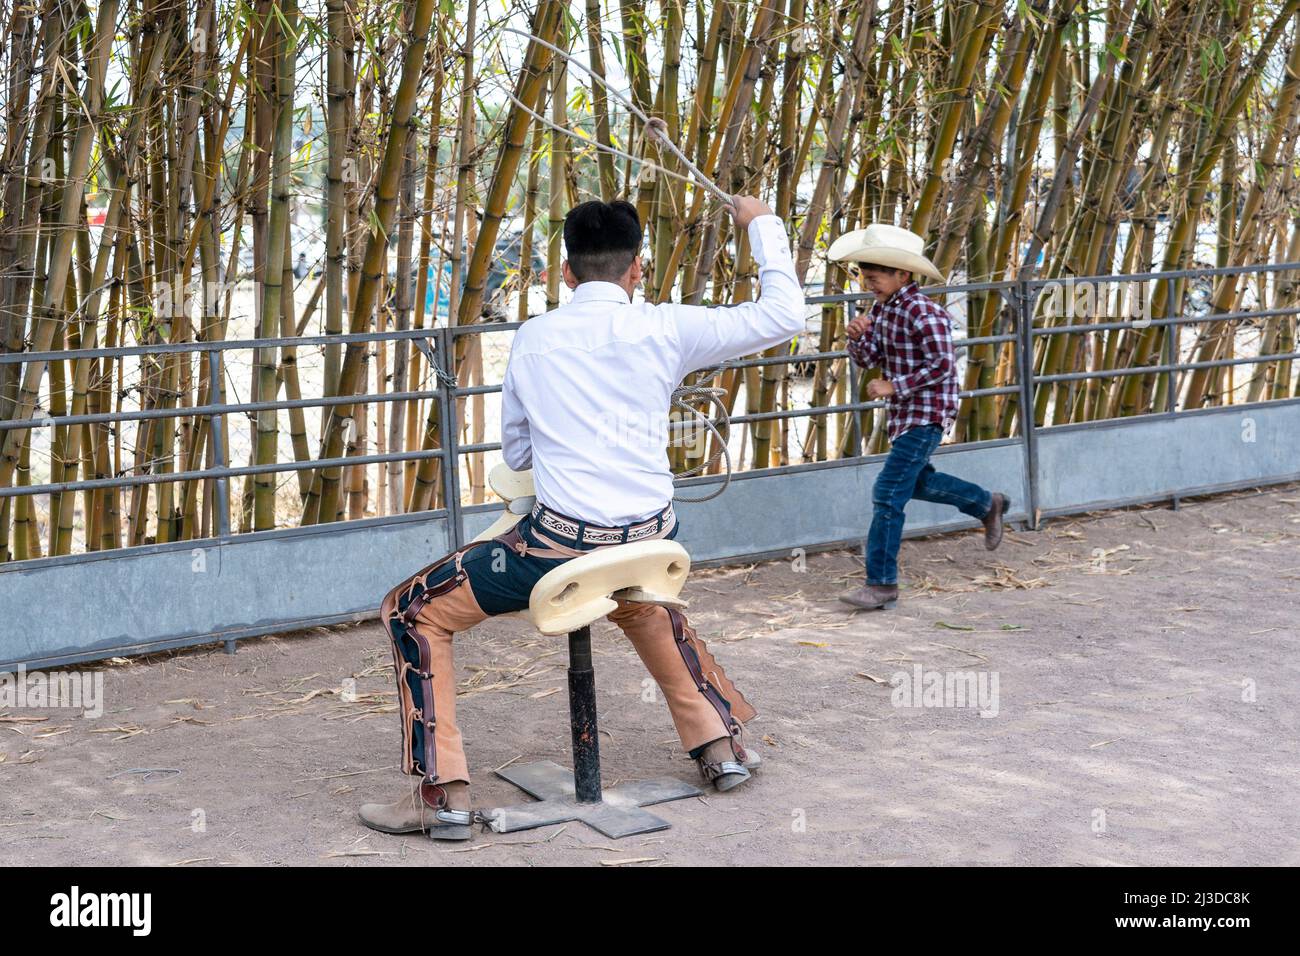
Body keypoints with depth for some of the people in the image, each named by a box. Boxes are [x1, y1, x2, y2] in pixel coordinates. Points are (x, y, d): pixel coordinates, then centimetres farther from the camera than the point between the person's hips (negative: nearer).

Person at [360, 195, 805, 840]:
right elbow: (785, 315, 6)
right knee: (641, 605, 40)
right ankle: (720, 744, 38)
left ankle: (442, 793, 4)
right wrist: (761, 224, 18)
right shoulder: (664, 328, 0)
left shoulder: (532, 338, 4)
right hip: (651, 543, 3)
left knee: (411, 613, 14)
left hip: (562, 544, -3)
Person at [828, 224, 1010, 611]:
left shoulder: (922, 311, -21)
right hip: (904, 413, 10)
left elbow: (942, 366, -23)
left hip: (927, 413, -10)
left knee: (888, 494, -11)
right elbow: (867, 359, 6)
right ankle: (988, 504, 47)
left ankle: (882, 584, -6)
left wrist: (893, 387, -23)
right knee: (917, 481, 27)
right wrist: (858, 336, -15)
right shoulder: (882, 307, 5)